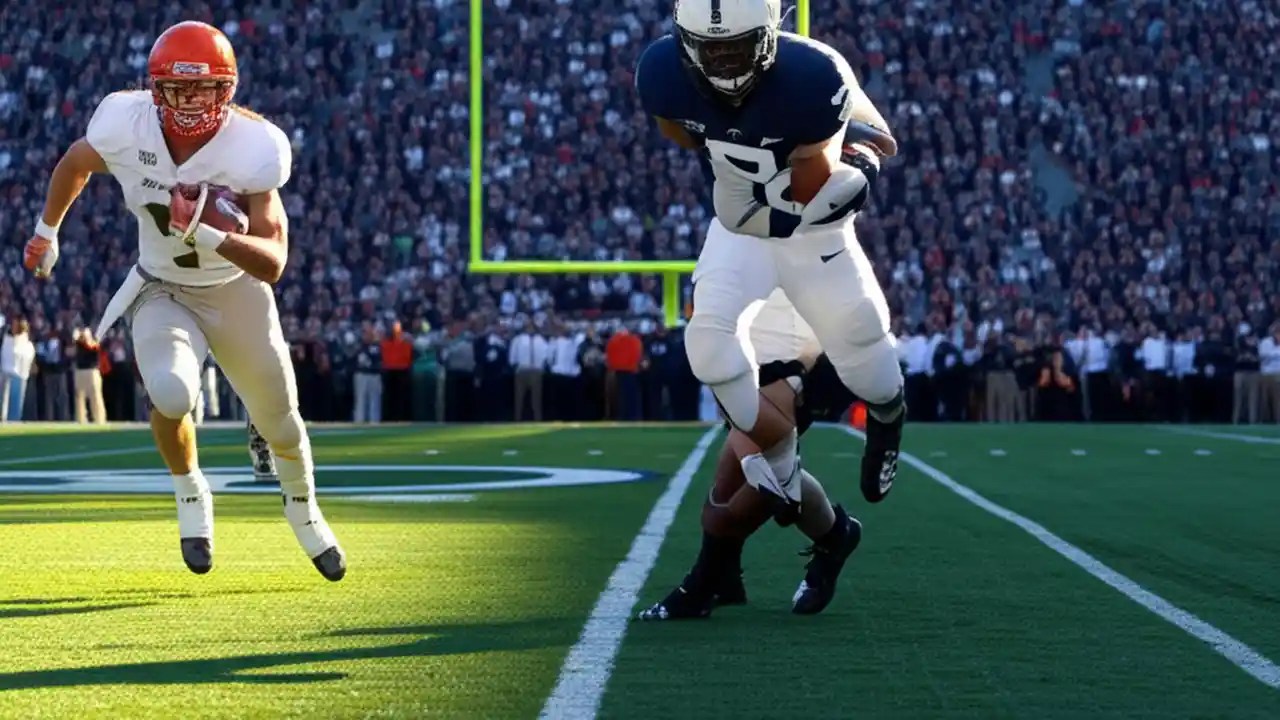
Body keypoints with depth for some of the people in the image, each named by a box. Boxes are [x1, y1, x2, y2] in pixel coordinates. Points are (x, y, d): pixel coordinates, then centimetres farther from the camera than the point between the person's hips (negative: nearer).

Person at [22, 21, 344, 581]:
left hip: (236, 292, 0)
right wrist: (47, 231, 16)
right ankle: (190, 493, 2)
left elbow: (273, 265, -30)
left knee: (279, 419, 14)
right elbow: (76, 163, 2)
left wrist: (210, 237, -47)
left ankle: (302, 506, 48)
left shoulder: (252, 150, -29)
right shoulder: (126, 125, -23)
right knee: (171, 392, -29)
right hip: (162, 293, 0)